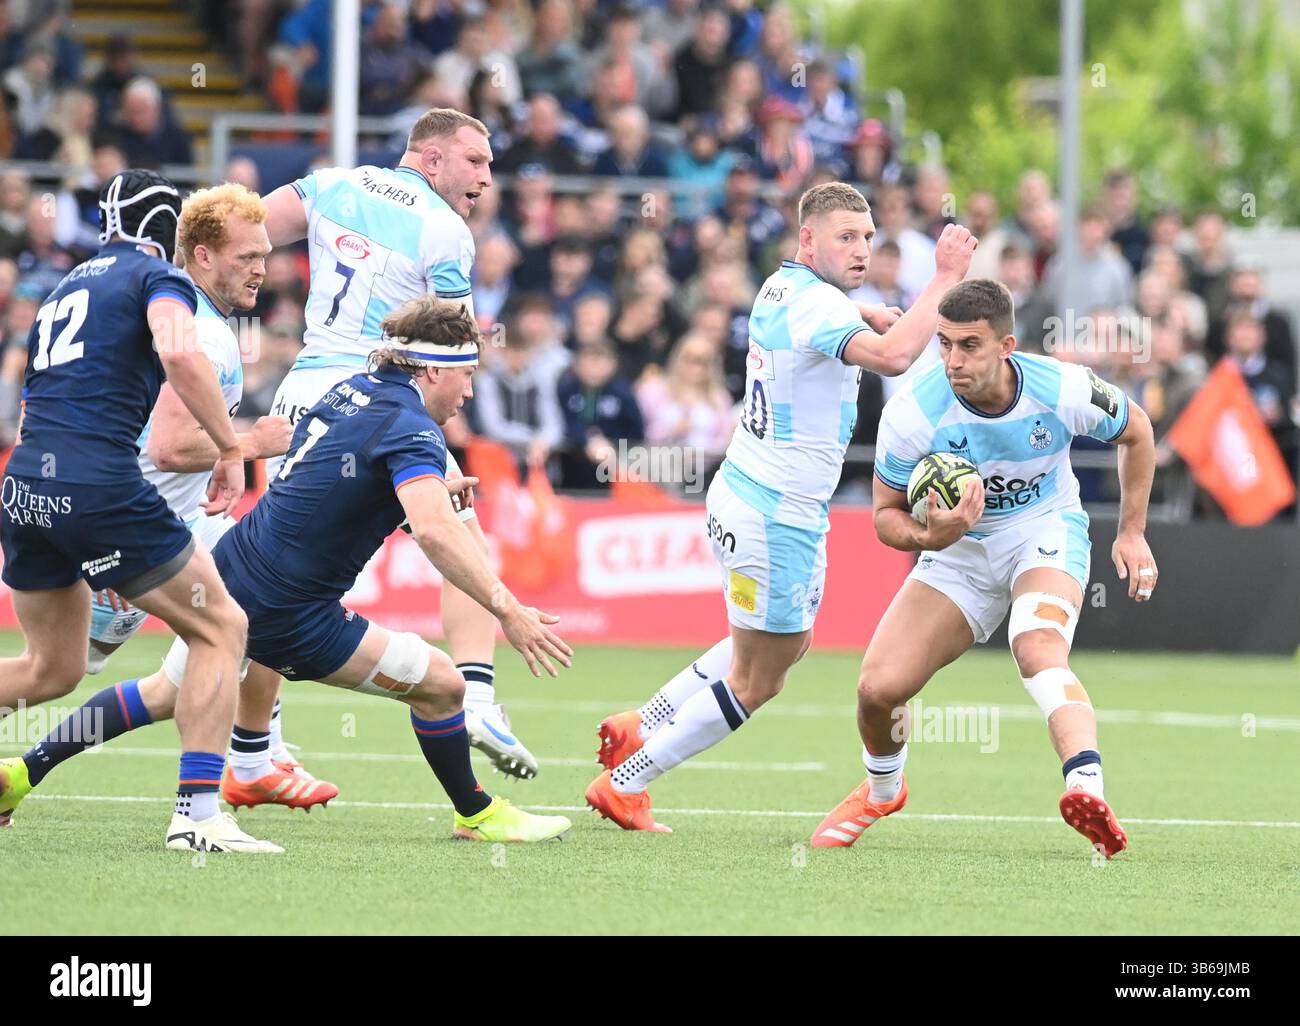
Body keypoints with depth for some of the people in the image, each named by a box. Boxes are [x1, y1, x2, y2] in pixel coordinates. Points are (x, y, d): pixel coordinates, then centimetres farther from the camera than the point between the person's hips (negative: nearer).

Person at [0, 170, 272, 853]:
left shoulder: (66, 288, 25)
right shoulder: (158, 276, 2)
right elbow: (179, 352, -20)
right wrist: (231, 447, -11)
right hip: (100, 484, -7)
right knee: (221, 629, 4)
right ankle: (196, 814, -6)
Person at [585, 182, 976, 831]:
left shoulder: (784, 286, 8)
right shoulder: (814, 303, -23)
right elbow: (892, 357, -40)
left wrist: (875, 314, 16)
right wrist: (945, 278, -33)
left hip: (742, 493, 10)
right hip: (778, 516, -10)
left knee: (788, 644, 29)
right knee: (757, 681, 3)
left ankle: (638, 727, 30)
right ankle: (624, 786, 10)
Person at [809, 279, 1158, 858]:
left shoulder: (1063, 390, -22)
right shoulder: (913, 413, -23)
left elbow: (1135, 430, 2)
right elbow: (886, 515, -8)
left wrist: (1132, 533, 1)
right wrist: (929, 537, -32)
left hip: (1046, 531, -2)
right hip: (961, 547, 2)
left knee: (1039, 651, -35)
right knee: (878, 688, -9)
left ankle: (1088, 790, -56)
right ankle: (882, 790, 25)